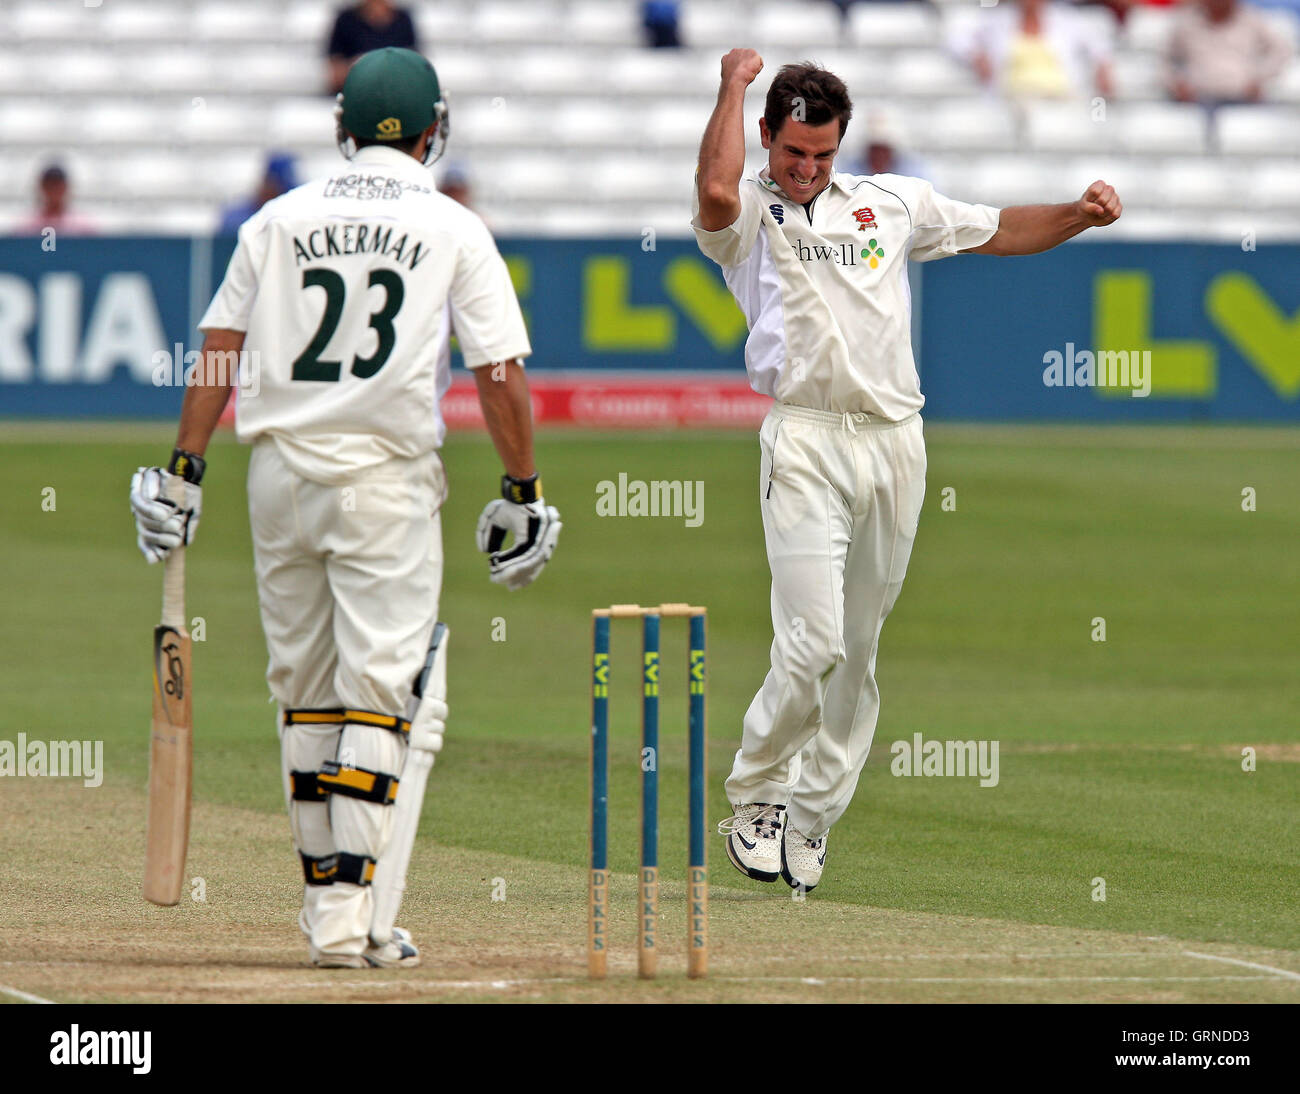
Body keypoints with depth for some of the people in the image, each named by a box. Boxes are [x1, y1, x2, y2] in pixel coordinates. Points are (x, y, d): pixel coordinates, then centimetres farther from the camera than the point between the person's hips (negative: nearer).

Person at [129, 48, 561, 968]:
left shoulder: (279, 221, 8)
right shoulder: (455, 231, 1)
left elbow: (219, 354, 5)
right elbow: (502, 375, -2)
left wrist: (185, 469, 8)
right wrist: (524, 492, 5)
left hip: (280, 474, 3)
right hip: (388, 477, -3)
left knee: (305, 691, 14)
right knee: (379, 691, -6)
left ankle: (327, 891, 19)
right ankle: (349, 916, -15)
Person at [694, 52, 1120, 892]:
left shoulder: (893, 203, 19)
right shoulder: (749, 214, 5)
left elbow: (1000, 231, 25)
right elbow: (715, 191, -19)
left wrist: (1081, 215, 8)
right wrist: (732, 87, -8)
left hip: (895, 443, 5)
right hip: (806, 440, -5)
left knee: (858, 651, 7)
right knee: (814, 642, -15)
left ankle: (811, 818, 17)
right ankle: (754, 790, 5)